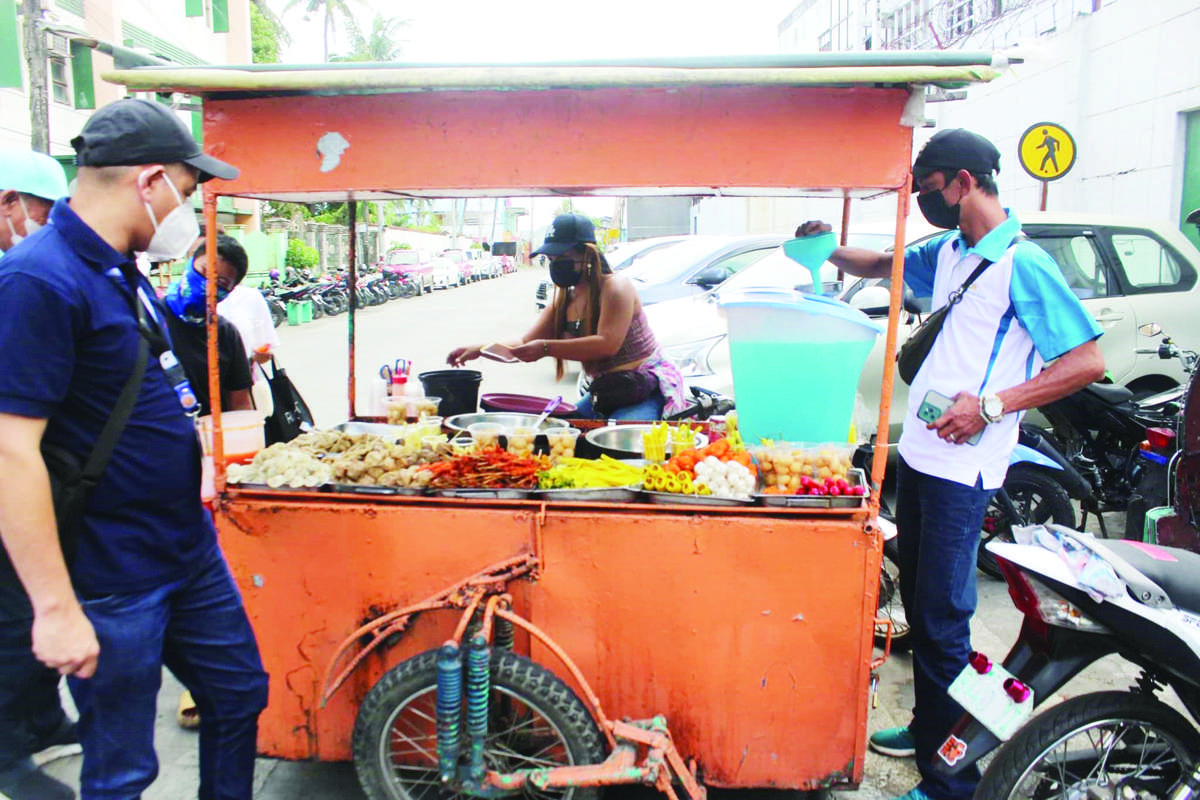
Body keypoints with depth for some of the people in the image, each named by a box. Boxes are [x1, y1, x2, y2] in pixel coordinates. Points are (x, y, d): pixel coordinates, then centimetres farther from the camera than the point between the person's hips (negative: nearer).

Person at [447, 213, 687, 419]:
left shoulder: (616, 288, -15)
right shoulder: (564, 301, 9)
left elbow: (607, 344, -28)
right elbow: (526, 344, 8)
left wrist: (546, 348, -33)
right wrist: (480, 349, -9)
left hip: (647, 391, -8)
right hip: (603, 396, 8)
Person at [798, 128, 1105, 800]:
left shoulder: (1023, 264, -13)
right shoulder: (948, 252, 12)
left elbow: (1088, 361, -17)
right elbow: (882, 266, 29)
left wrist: (992, 404, -23)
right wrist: (828, 248, 11)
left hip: (962, 470, -9)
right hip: (918, 451, 9)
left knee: (943, 620, -3)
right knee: (917, 600, 18)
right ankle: (927, 728, 36)